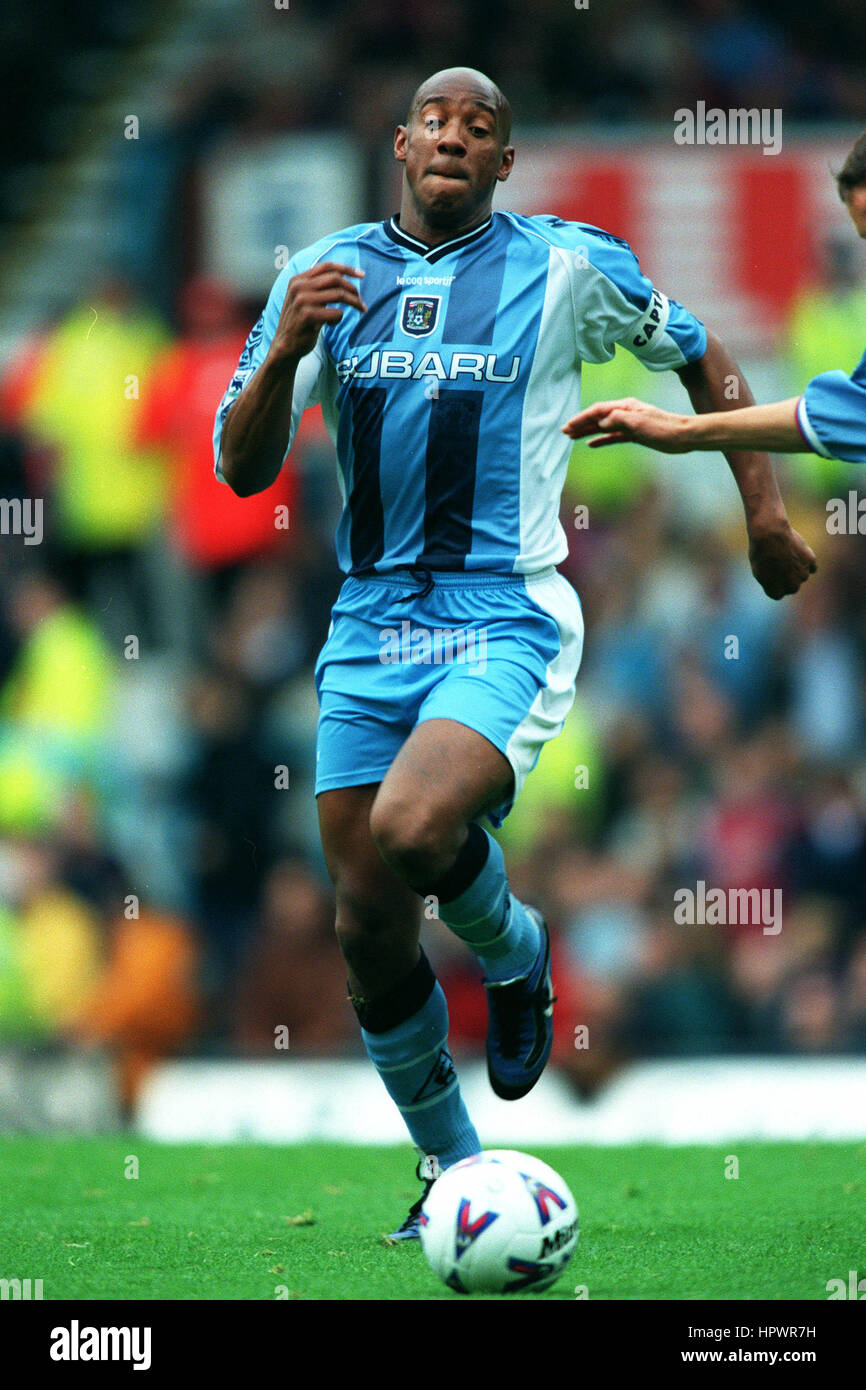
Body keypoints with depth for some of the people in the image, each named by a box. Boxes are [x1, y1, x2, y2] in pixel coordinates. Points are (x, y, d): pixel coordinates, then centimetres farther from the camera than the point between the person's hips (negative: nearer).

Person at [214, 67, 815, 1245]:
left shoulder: (568, 268, -1)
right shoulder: (327, 274, 6)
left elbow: (700, 356, 15)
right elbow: (241, 467, 3)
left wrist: (765, 513, 10)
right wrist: (284, 351, -14)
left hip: (509, 625, -4)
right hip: (369, 629, 4)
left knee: (412, 830, -30)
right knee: (368, 930, 2)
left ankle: (515, 951, 4)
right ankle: (451, 1169, 22)